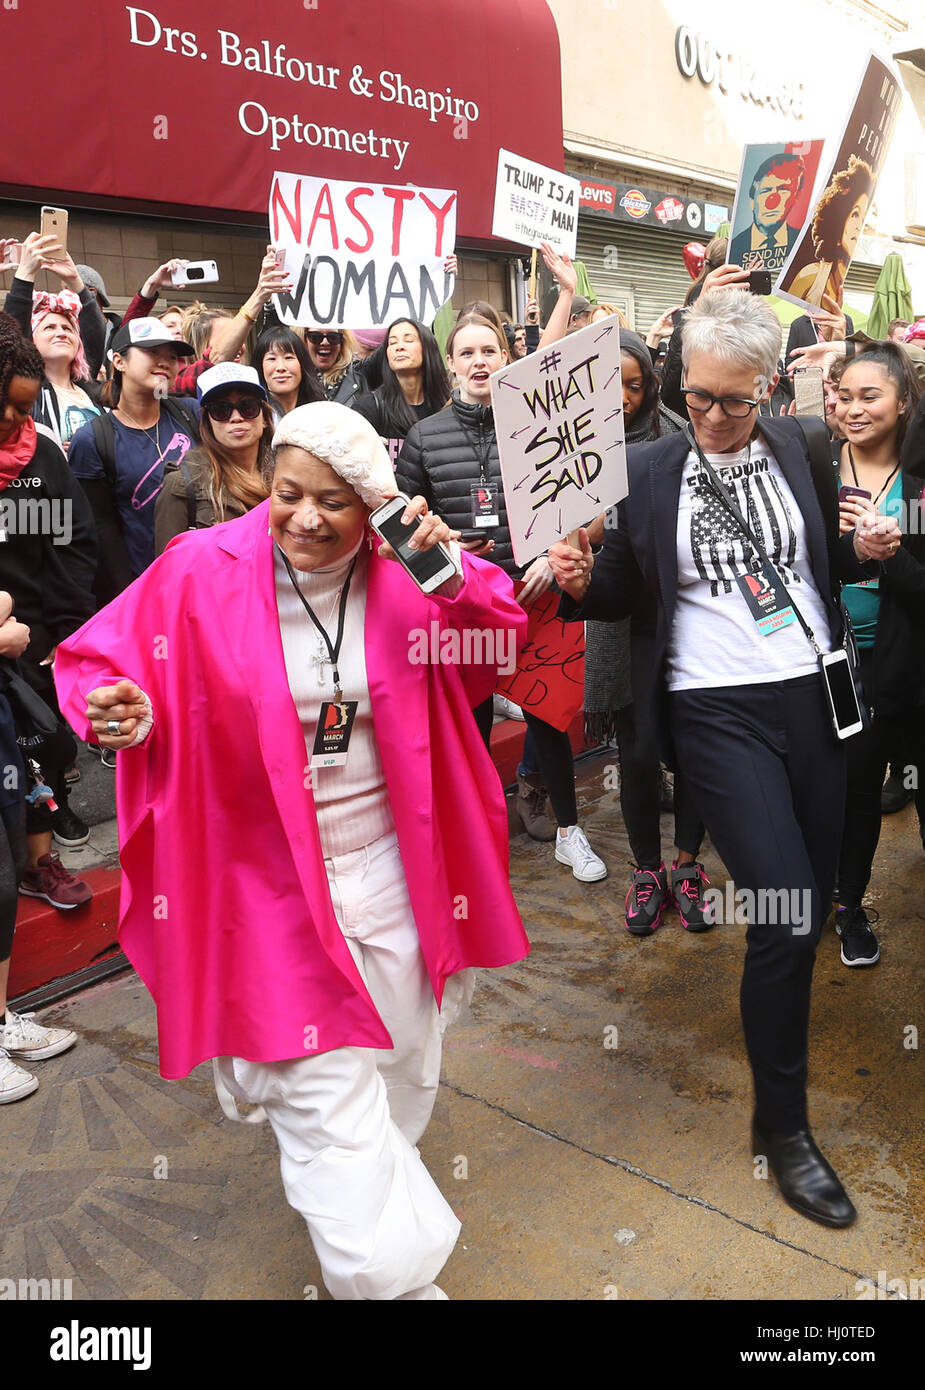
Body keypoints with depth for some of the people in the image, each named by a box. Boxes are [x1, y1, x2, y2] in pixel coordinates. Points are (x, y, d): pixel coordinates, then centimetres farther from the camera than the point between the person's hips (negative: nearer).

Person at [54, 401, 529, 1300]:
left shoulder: (399, 575, -5)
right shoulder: (203, 571, -12)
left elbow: (504, 640, 1)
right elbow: (94, 660, -3)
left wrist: (456, 575, -18)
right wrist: (117, 709, -25)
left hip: (389, 871, 4)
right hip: (271, 881, -3)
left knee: (397, 1074, 22)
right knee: (324, 1094, 0)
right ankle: (392, 1273, 26)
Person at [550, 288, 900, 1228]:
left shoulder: (795, 448, 7)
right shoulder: (648, 469, -2)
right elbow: (619, 595, 4)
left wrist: (865, 550, -2)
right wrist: (579, 583, -17)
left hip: (814, 695, 4)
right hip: (717, 709, -4)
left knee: (815, 900, 11)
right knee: (783, 914, -10)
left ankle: (774, 1008, 45)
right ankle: (782, 1125, 11)